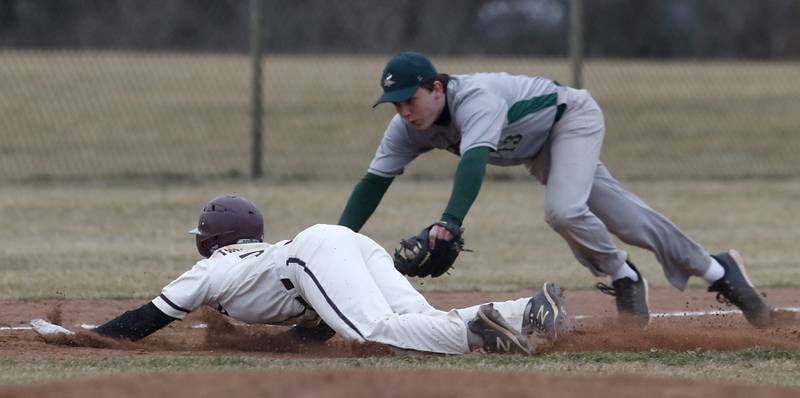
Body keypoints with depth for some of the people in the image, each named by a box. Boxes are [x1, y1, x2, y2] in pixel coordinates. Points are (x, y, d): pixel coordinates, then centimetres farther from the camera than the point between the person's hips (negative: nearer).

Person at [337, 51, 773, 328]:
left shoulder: (475, 98, -40)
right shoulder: (407, 129, -17)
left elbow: (474, 162, -55)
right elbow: (373, 184, -16)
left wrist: (448, 223, -68)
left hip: (573, 117, -7)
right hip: (538, 148, 8)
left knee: (563, 210, -31)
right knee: (621, 217, 9)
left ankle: (623, 276, -5)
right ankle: (716, 269, 21)